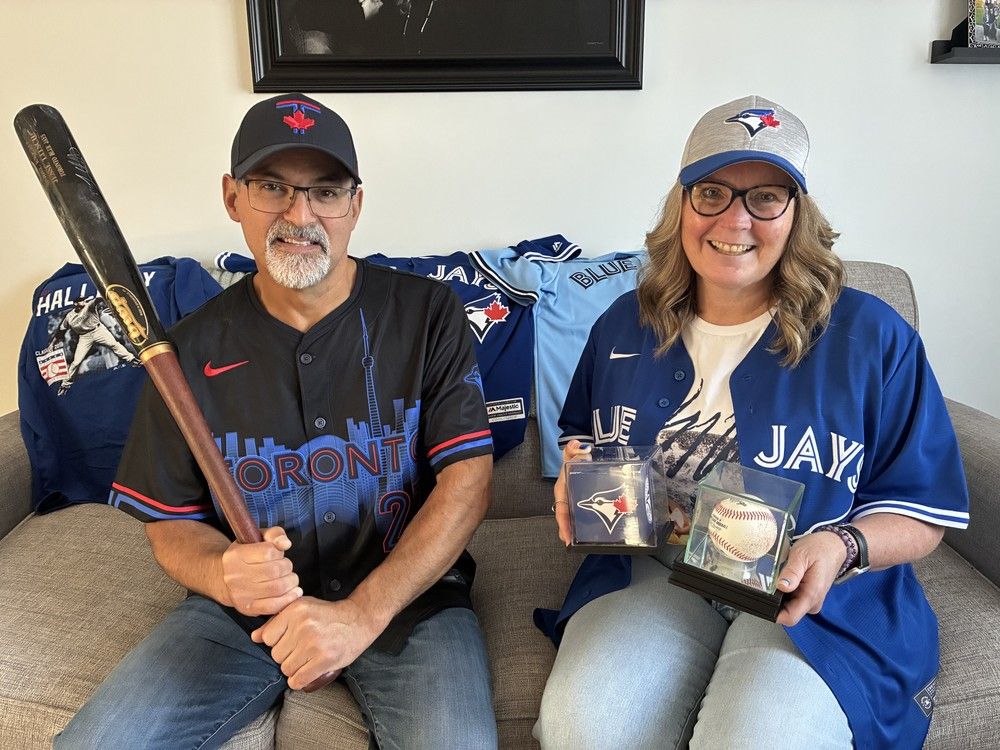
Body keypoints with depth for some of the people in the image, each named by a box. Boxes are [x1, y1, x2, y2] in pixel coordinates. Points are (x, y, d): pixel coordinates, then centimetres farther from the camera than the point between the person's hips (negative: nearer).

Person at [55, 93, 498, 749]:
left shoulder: (427, 315, -4)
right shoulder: (194, 348, 2)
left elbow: (467, 481, -10)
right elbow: (171, 524, 7)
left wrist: (361, 613, -22)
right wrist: (225, 575, -18)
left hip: (407, 593, -1)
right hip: (246, 605, 2)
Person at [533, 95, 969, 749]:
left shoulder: (871, 336, -3)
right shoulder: (625, 326, 8)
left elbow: (925, 512, 1)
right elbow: (580, 435, 24)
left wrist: (842, 546, -19)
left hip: (819, 601, -2)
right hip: (651, 573, 3)